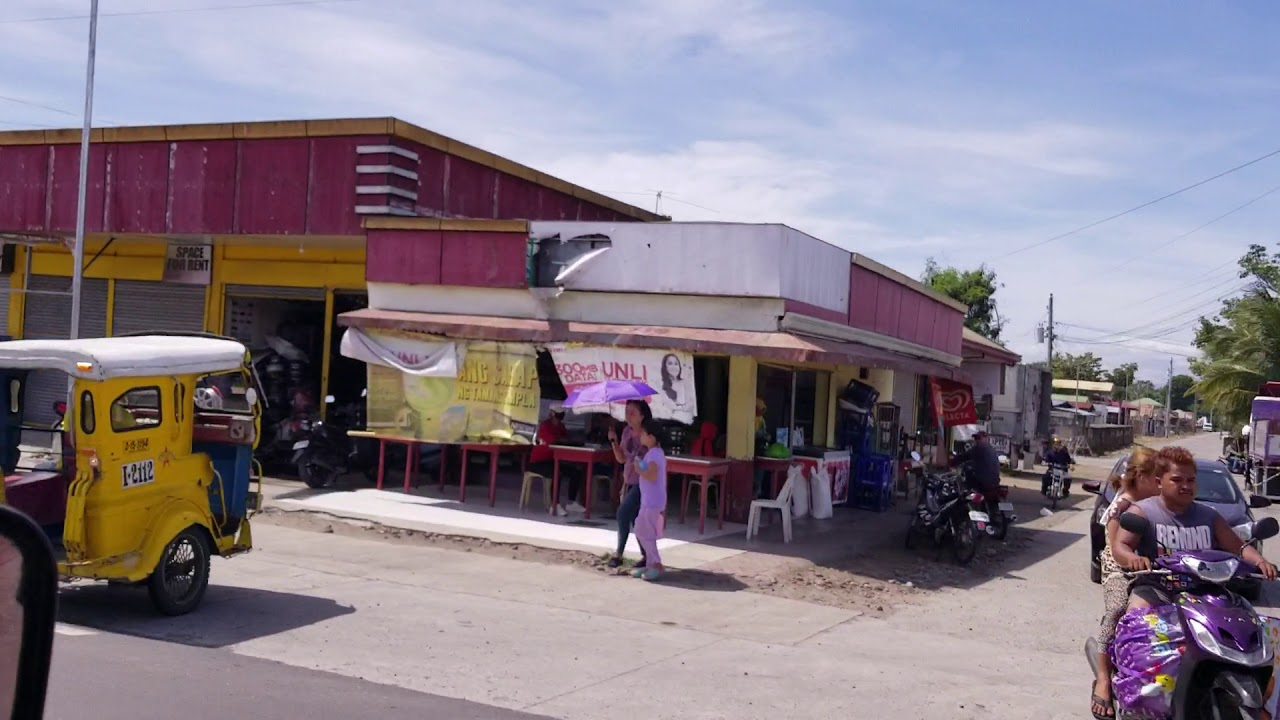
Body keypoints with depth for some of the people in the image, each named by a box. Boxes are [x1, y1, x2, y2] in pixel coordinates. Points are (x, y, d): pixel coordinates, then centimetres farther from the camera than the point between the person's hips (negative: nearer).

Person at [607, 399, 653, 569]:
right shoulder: (627, 431, 6)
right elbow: (621, 458, 11)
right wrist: (614, 441, -1)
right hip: (629, 481, 7)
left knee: (623, 511, -16)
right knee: (635, 519, 8)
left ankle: (619, 553, -4)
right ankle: (646, 556, 19)